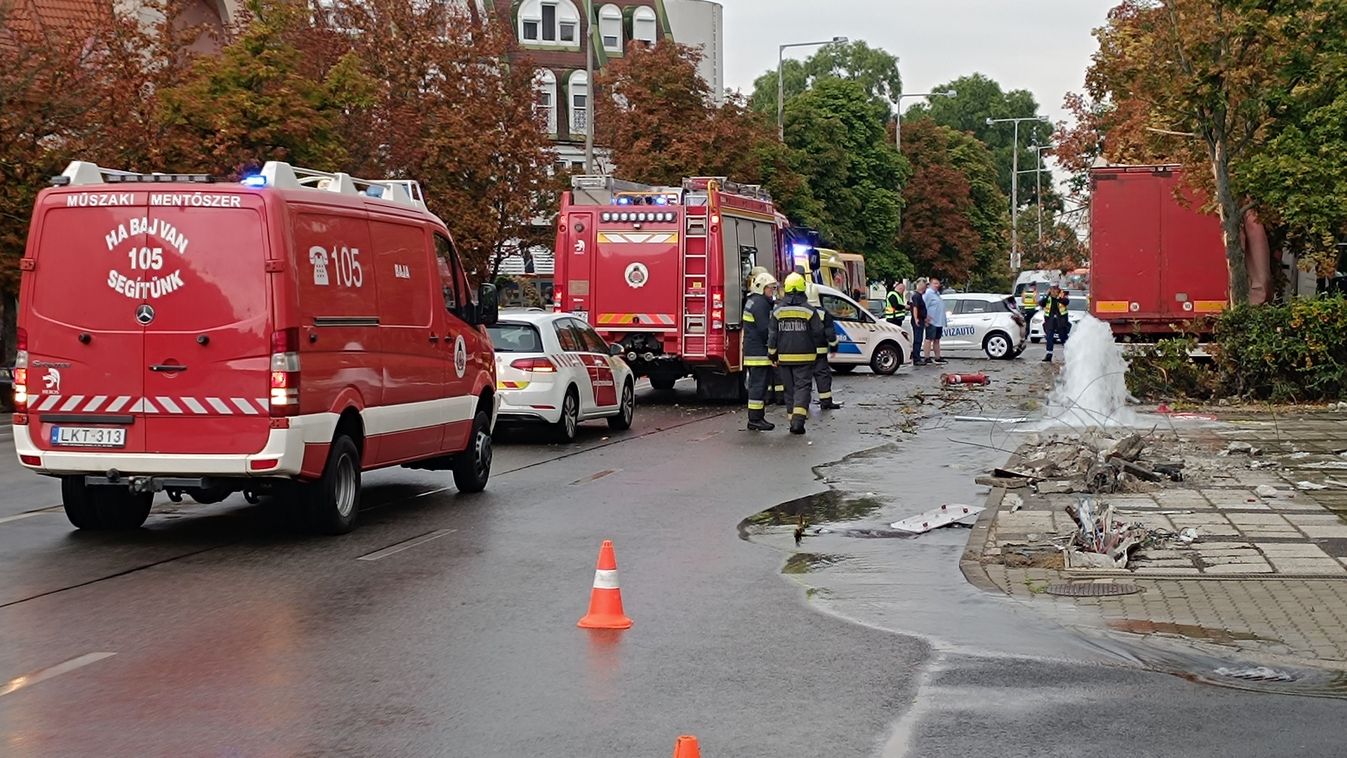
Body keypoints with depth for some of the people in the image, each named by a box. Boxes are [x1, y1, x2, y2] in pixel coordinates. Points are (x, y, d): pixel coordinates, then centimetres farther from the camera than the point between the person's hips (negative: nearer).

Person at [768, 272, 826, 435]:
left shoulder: (778, 311, 2)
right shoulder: (809, 310, -6)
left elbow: (772, 335, 4)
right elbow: (818, 333, -2)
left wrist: (772, 355, 12)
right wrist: (817, 350, 16)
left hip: (785, 357, 3)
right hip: (804, 357, -3)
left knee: (790, 388, 12)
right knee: (803, 387, -4)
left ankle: (794, 421, 15)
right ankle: (798, 420, -20)